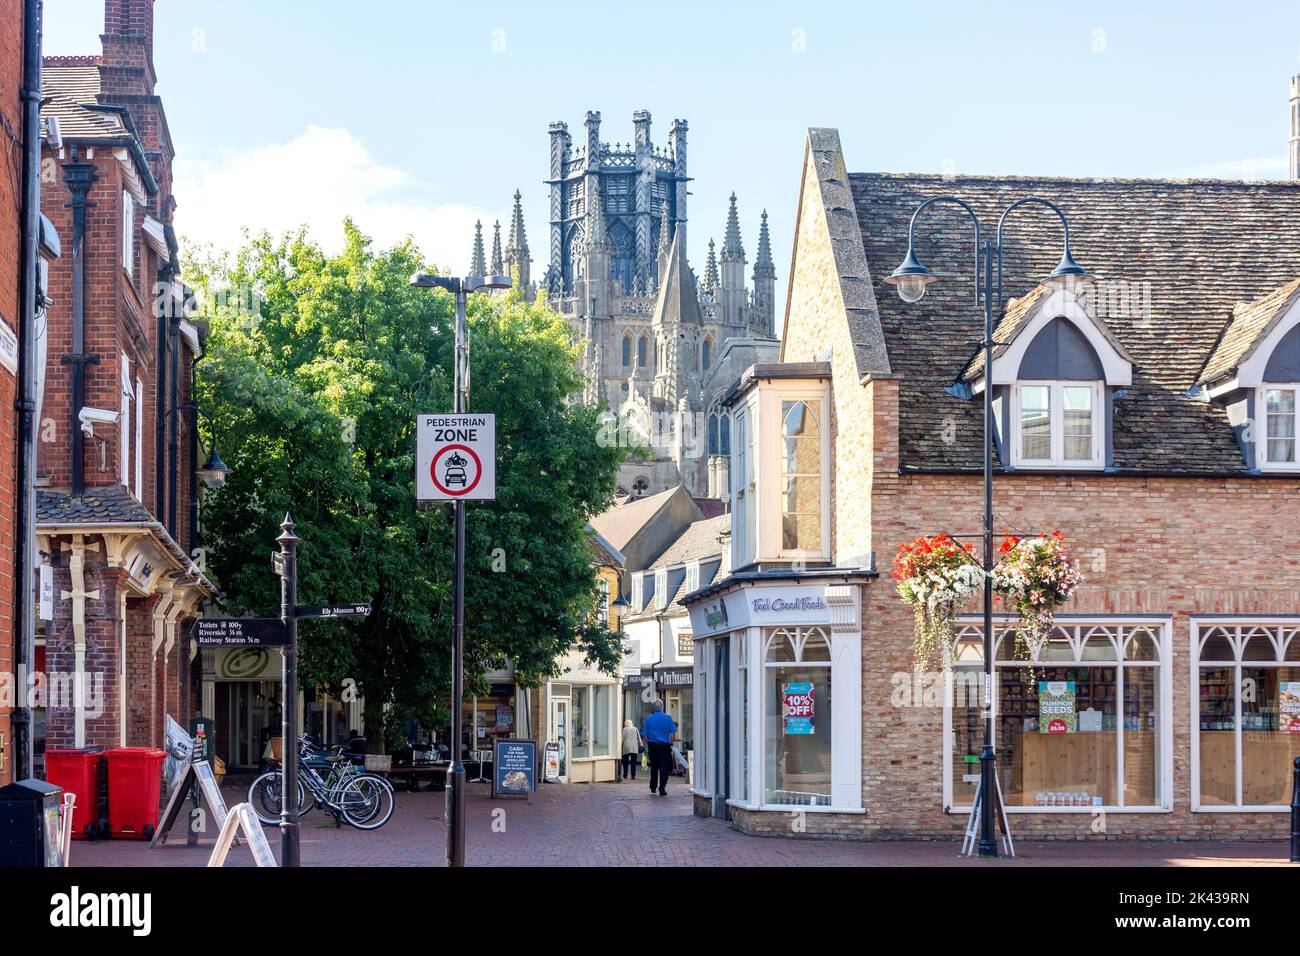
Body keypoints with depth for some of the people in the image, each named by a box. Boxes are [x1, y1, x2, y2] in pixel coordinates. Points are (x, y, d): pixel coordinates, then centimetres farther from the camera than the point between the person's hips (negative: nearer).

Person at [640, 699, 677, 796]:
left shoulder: (648, 719, 1)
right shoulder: (668, 718, -3)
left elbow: (645, 734, 2)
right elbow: (672, 733, -3)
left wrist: (647, 745, 13)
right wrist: (671, 744, 7)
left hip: (652, 745, 2)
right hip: (664, 745, -2)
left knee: (654, 767, 16)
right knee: (663, 768, -1)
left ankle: (653, 787, 26)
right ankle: (662, 789, -7)